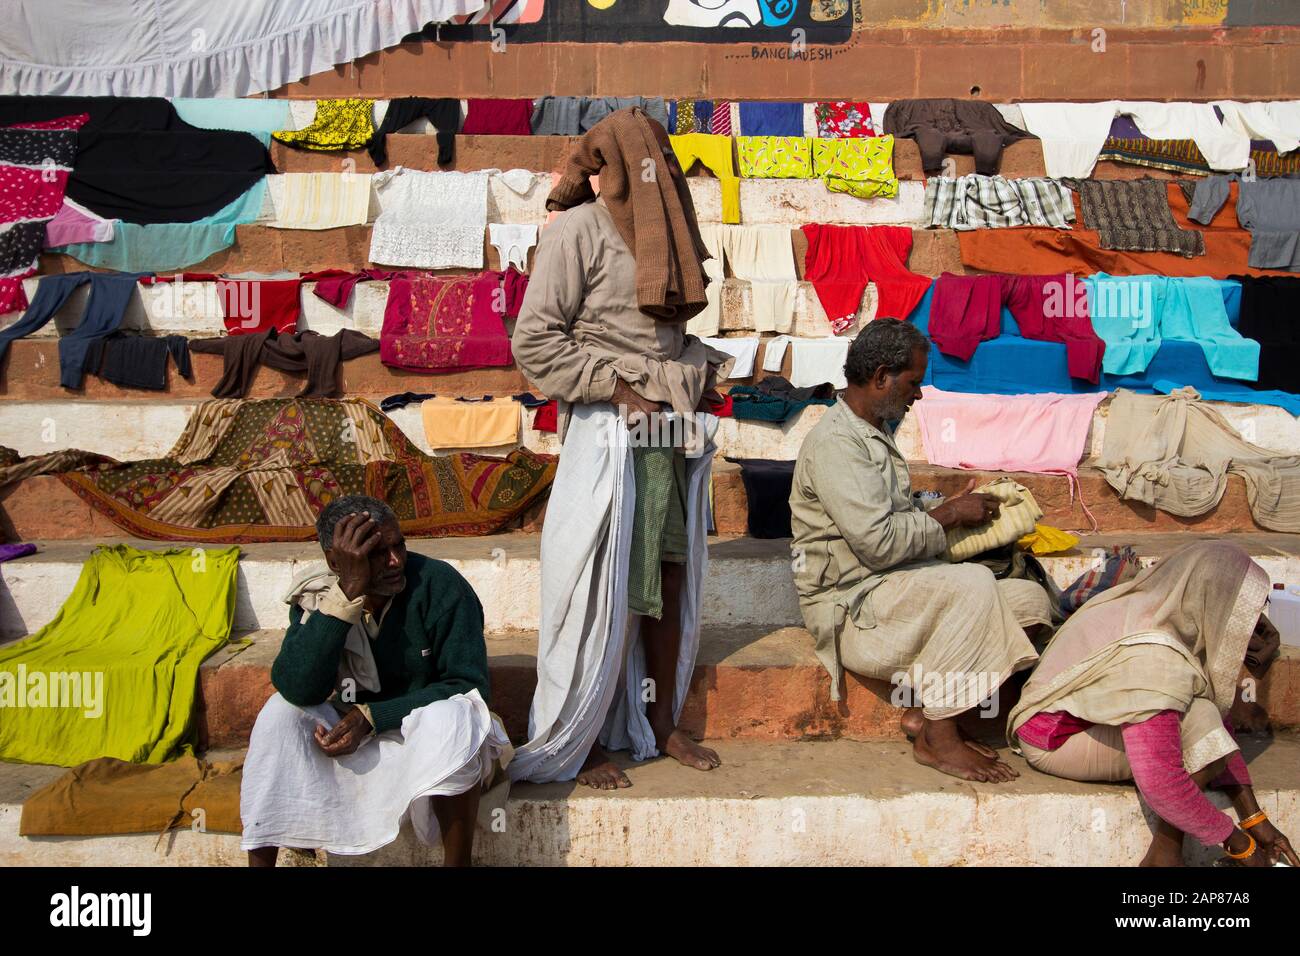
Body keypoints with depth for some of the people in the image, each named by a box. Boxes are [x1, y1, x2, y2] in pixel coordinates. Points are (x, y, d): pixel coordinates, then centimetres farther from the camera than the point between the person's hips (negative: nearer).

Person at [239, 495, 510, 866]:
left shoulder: (439, 584, -19)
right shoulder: (315, 595, -10)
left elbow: (469, 686, -18)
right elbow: (296, 689, -26)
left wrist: (373, 717, -26)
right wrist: (348, 592, -33)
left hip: (429, 730, -3)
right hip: (354, 731, 3)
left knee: (450, 717, -34)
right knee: (282, 711, -19)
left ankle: (457, 862, -19)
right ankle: (259, 859, -12)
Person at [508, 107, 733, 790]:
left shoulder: (662, 232, 16)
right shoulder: (579, 232, -6)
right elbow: (533, 340, -11)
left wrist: (710, 372, 5)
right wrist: (617, 389, -14)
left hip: (674, 435, 7)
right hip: (610, 436, -7)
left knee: (670, 583, 13)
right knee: (601, 594, -1)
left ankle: (662, 724, 28)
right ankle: (579, 746, 14)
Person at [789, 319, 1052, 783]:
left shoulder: (875, 434, 18)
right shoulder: (835, 442, -16)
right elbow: (879, 542, -23)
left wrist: (949, 510, 8)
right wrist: (949, 516, -11)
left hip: (894, 586, 10)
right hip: (850, 605, -10)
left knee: (1030, 600, -4)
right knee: (973, 583, -31)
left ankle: (927, 709, -3)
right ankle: (937, 735, -19)